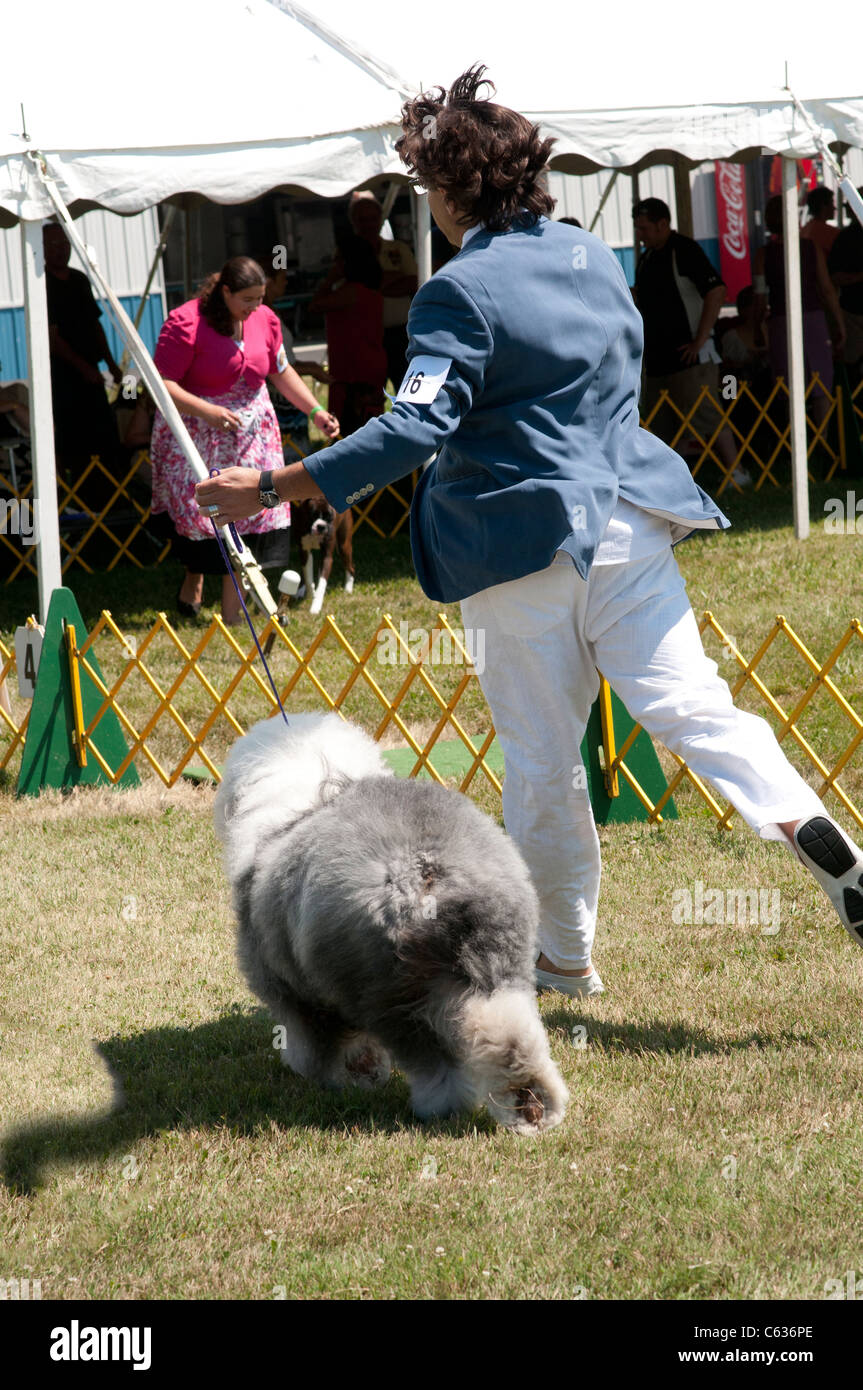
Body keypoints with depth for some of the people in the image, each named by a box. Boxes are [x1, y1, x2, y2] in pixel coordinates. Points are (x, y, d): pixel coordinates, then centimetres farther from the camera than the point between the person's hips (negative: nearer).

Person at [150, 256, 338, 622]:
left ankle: (232, 613, 3)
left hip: (250, 433, 5)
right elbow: (161, 384, -18)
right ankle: (193, 581, 18)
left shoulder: (264, 320, 4)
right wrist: (206, 411, -31)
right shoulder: (185, 323, -16)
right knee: (200, 511, -11)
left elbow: (281, 372, 17)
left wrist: (316, 411, 8)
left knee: (247, 515, -1)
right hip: (197, 436, -5)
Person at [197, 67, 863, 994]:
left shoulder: (459, 292, -13)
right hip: (627, 521, 5)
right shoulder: (593, 256, 10)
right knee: (687, 701, 0)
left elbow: (416, 429, -21)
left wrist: (268, 488, -20)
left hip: (526, 543, -5)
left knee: (541, 757, 6)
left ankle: (564, 952, 16)